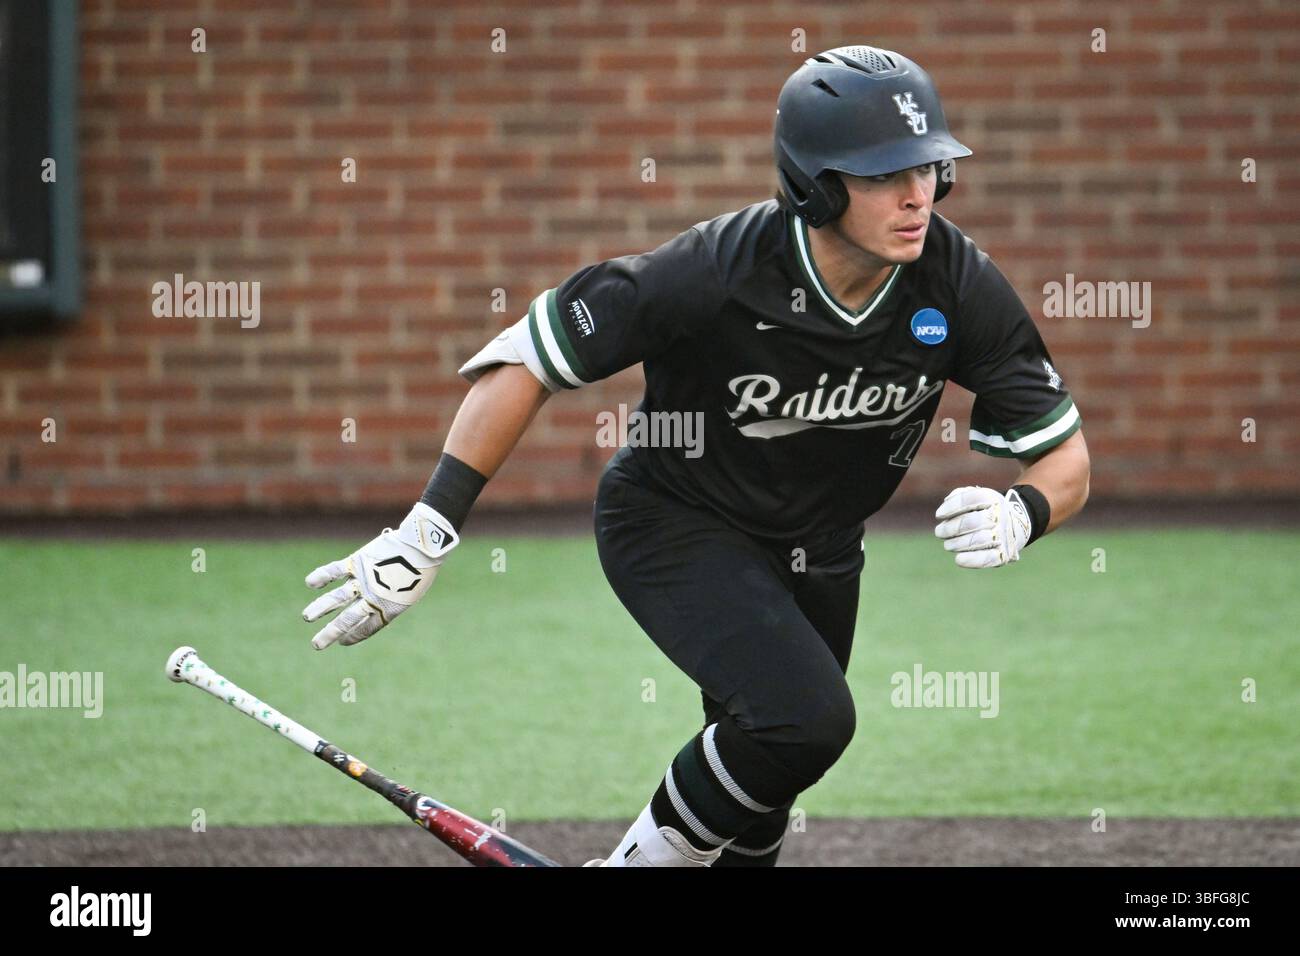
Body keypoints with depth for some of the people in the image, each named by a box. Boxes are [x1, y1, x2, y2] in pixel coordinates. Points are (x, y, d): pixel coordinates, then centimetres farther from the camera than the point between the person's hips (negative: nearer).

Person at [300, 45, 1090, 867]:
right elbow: (528, 360, -22)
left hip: (818, 552, 5)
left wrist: (1020, 515, -38)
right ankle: (647, 856, -5)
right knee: (805, 717, -28)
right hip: (674, 525, -5)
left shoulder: (960, 284, -20)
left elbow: (1066, 459, -13)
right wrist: (428, 532, -26)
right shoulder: (719, 271, -31)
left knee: (759, 798, 14)